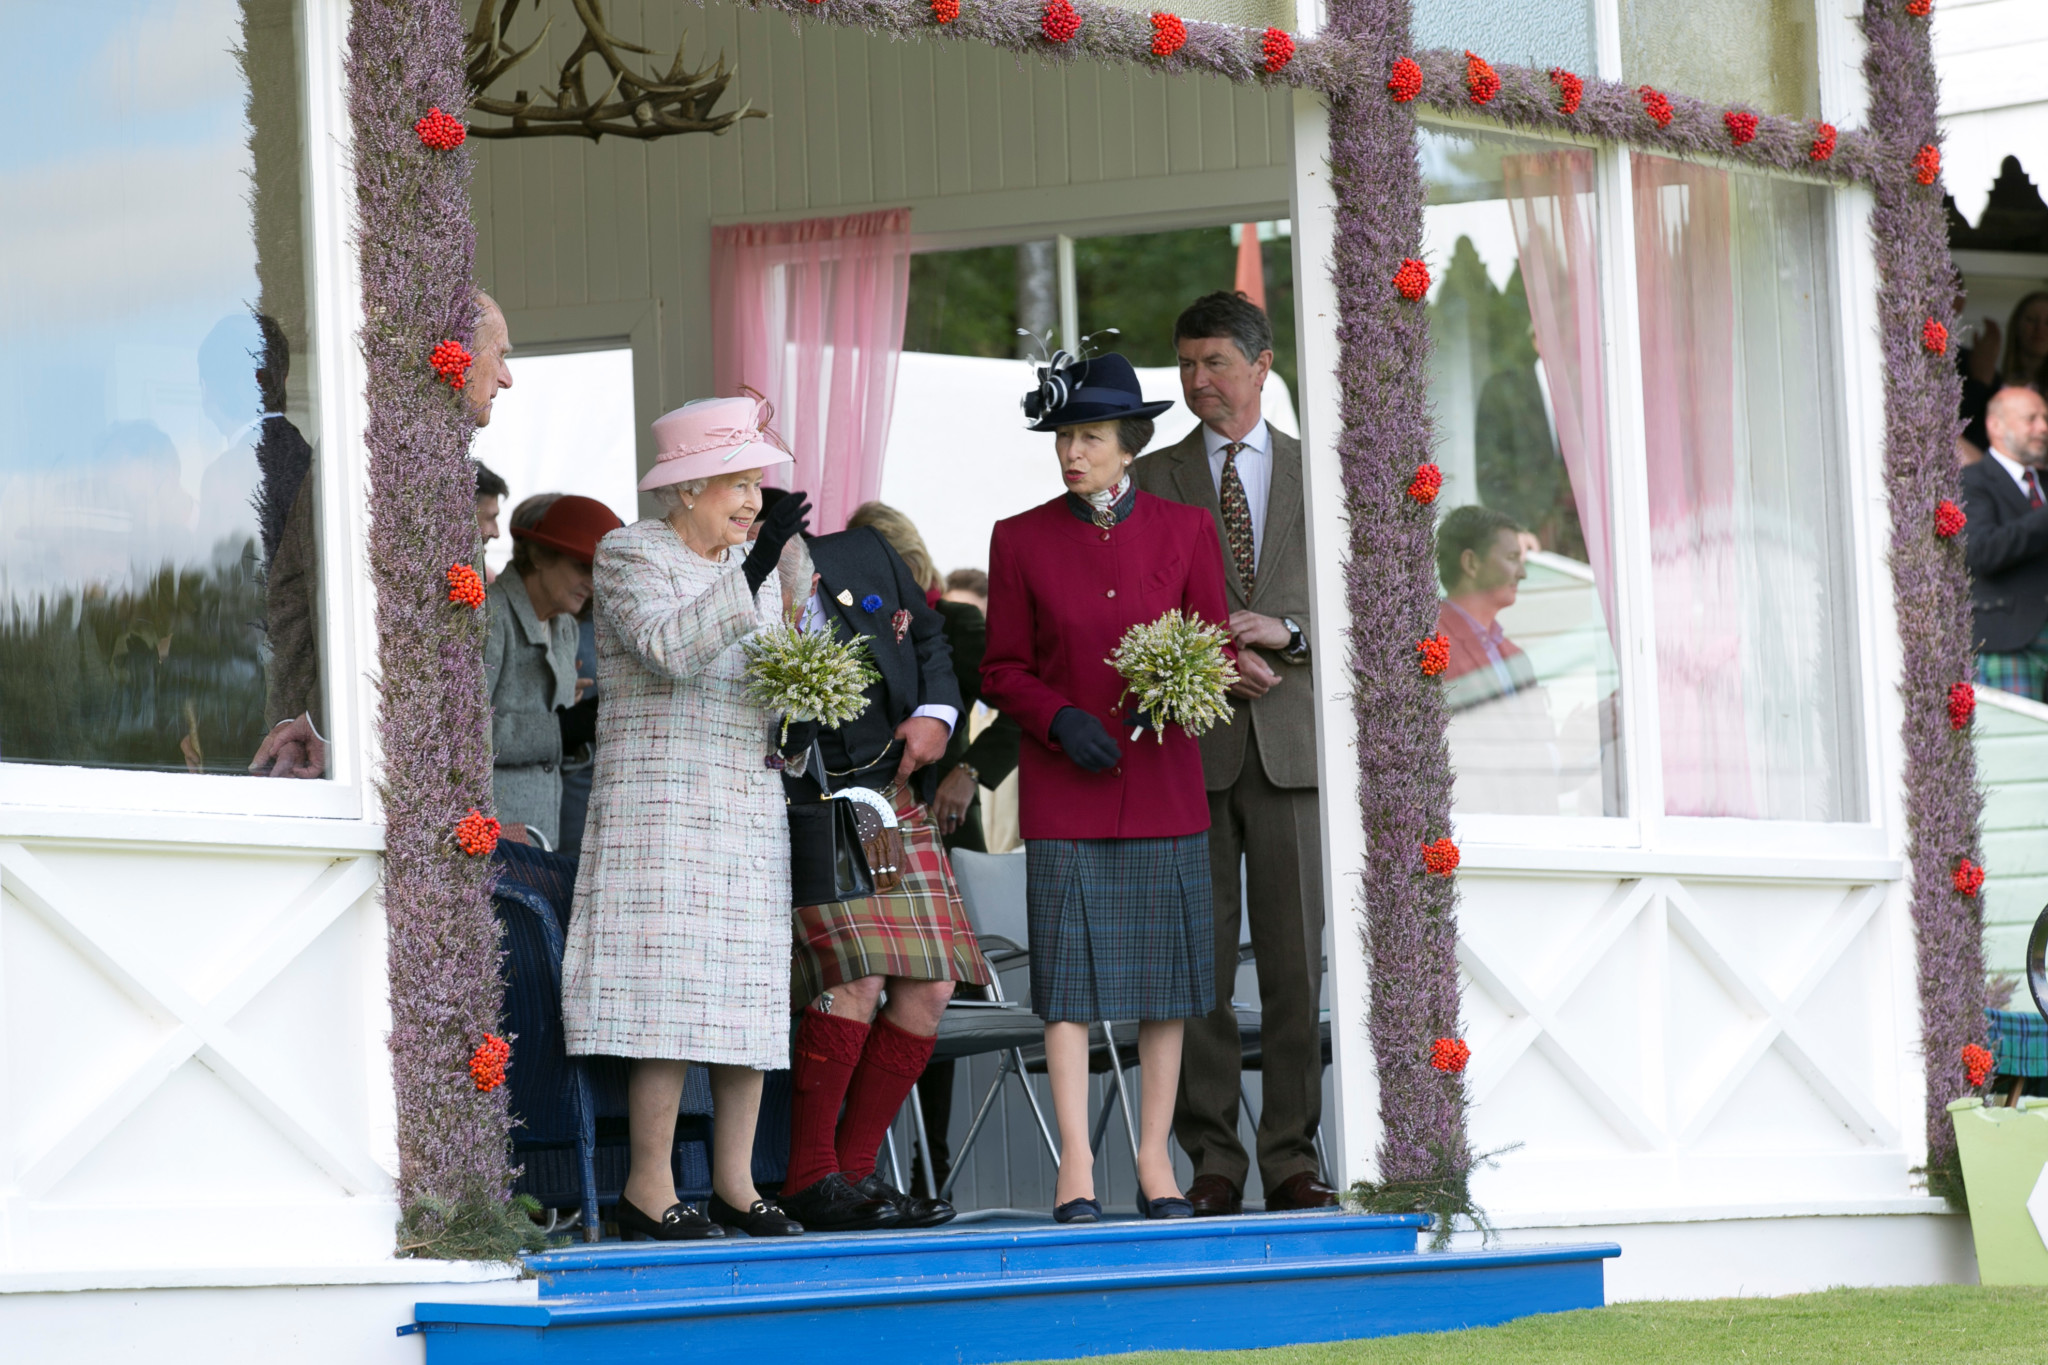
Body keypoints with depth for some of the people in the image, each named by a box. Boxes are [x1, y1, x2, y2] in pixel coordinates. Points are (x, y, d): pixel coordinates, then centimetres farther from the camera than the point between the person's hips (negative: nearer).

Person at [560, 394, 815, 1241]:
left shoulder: (759, 564, 17)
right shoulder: (629, 556, -3)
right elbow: (670, 649, -20)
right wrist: (753, 569, -25)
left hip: (752, 805, 7)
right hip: (661, 800, -7)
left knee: (751, 993, 4)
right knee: (672, 984, -13)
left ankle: (734, 1181, 9)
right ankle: (650, 1188, -12)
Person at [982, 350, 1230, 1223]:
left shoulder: (1184, 531, 5)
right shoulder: (1021, 540, 3)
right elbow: (1003, 671, 5)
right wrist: (1061, 719, -13)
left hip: (1163, 782, 1)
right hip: (1063, 790, -1)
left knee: (1169, 965, 1)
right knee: (1067, 966, -7)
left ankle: (1155, 1161, 9)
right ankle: (1075, 1167, -5)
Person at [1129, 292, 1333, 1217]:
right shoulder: (1151, 481, 9)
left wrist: (1286, 632, -11)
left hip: (1291, 746, 0)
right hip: (1191, 743, 0)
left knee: (1296, 957, -1)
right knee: (1198, 963, -1)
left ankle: (1295, 1158, 4)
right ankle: (1212, 1161, 3)